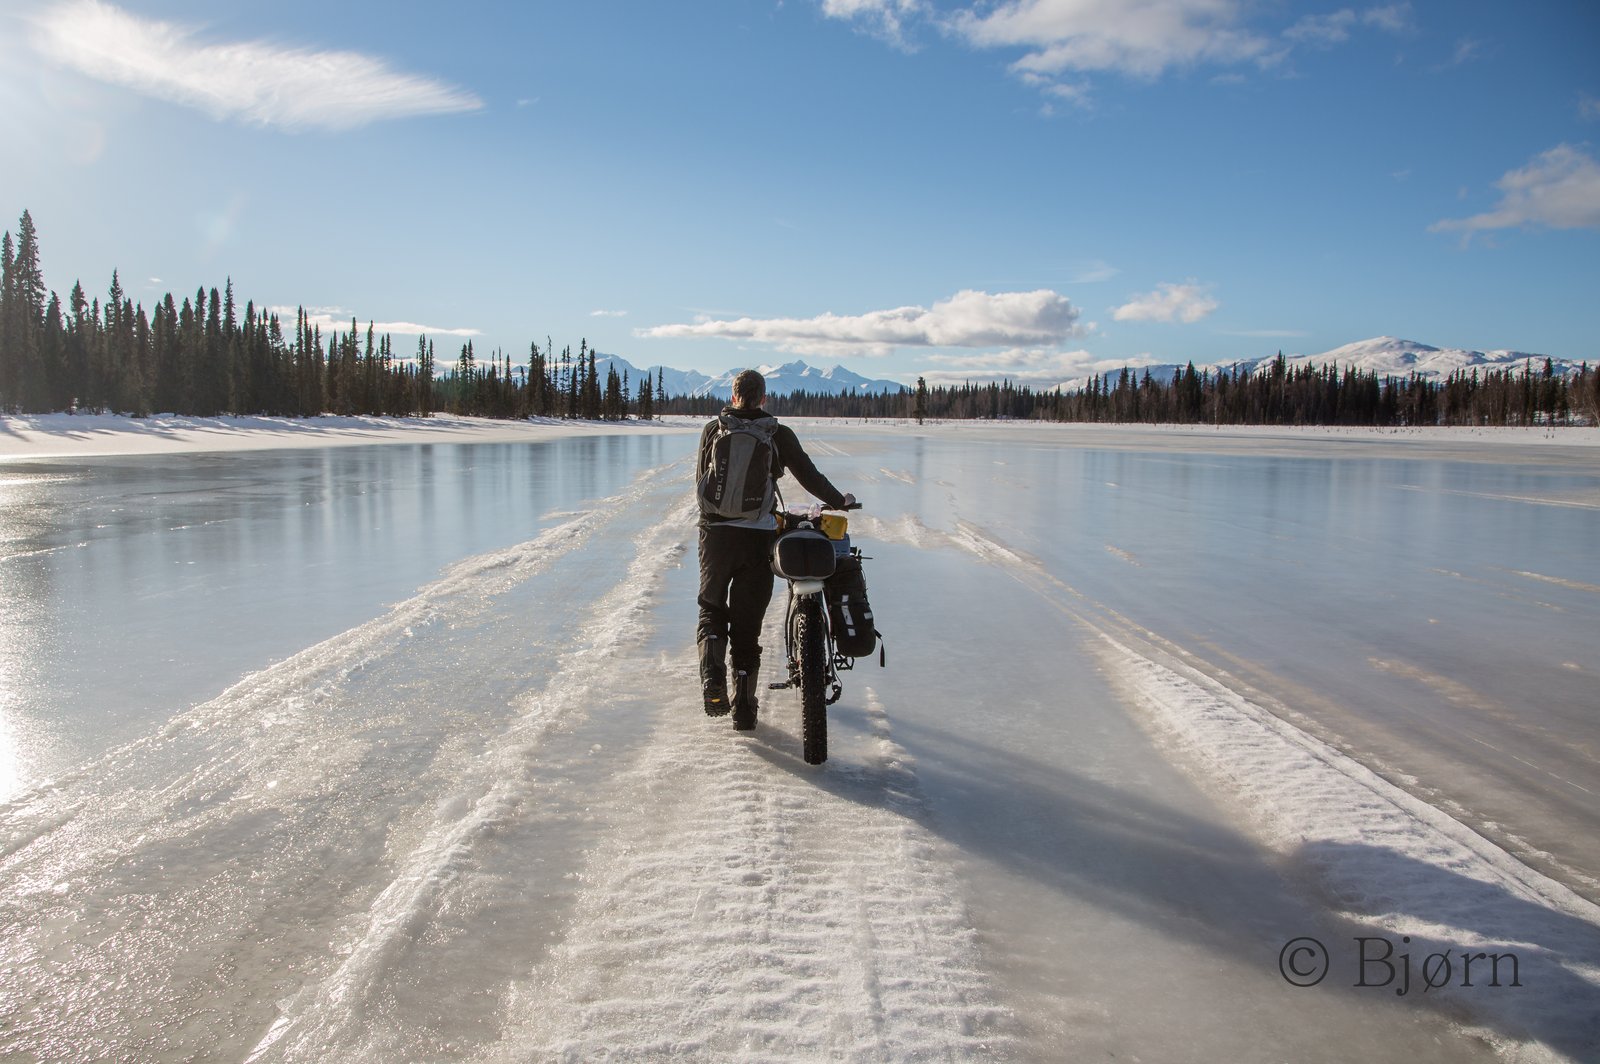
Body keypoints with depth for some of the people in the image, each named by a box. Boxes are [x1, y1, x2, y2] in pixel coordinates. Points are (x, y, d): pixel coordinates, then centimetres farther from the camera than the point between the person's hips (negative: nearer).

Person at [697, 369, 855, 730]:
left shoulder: (713, 429, 3)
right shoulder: (779, 435, 0)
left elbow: (702, 480, 7)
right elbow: (809, 476, 4)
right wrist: (840, 501, 20)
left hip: (715, 532, 0)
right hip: (758, 536, 0)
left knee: (712, 607, 17)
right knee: (747, 619, 9)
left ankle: (712, 673, -9)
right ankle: (744, 706, 11)